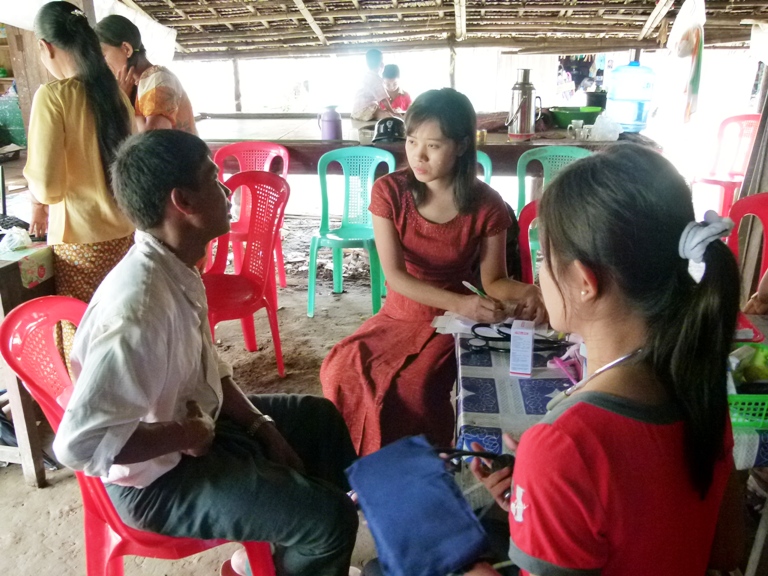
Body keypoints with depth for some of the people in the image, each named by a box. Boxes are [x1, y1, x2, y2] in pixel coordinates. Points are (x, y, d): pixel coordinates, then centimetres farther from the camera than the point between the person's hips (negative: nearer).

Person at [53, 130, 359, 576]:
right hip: (157, 478, -9)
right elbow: (79, 442, -33)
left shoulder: (177, 270, -2)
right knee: (329, 519, -16)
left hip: (196, 423, 9)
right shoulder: (138, 306, -32)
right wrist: (187, 434, -21)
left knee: (320, 417, 20)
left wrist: (261, 426, 2)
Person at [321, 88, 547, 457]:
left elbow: (494, 280, -3)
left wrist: (526, 292, -27)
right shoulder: (389, 191, -11)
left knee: (413, 389, -28)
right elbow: (395, 276, -17)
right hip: (398, 315, 2)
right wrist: (459, 302, -30)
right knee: (342, 371, -21)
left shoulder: (487, 205, -13)